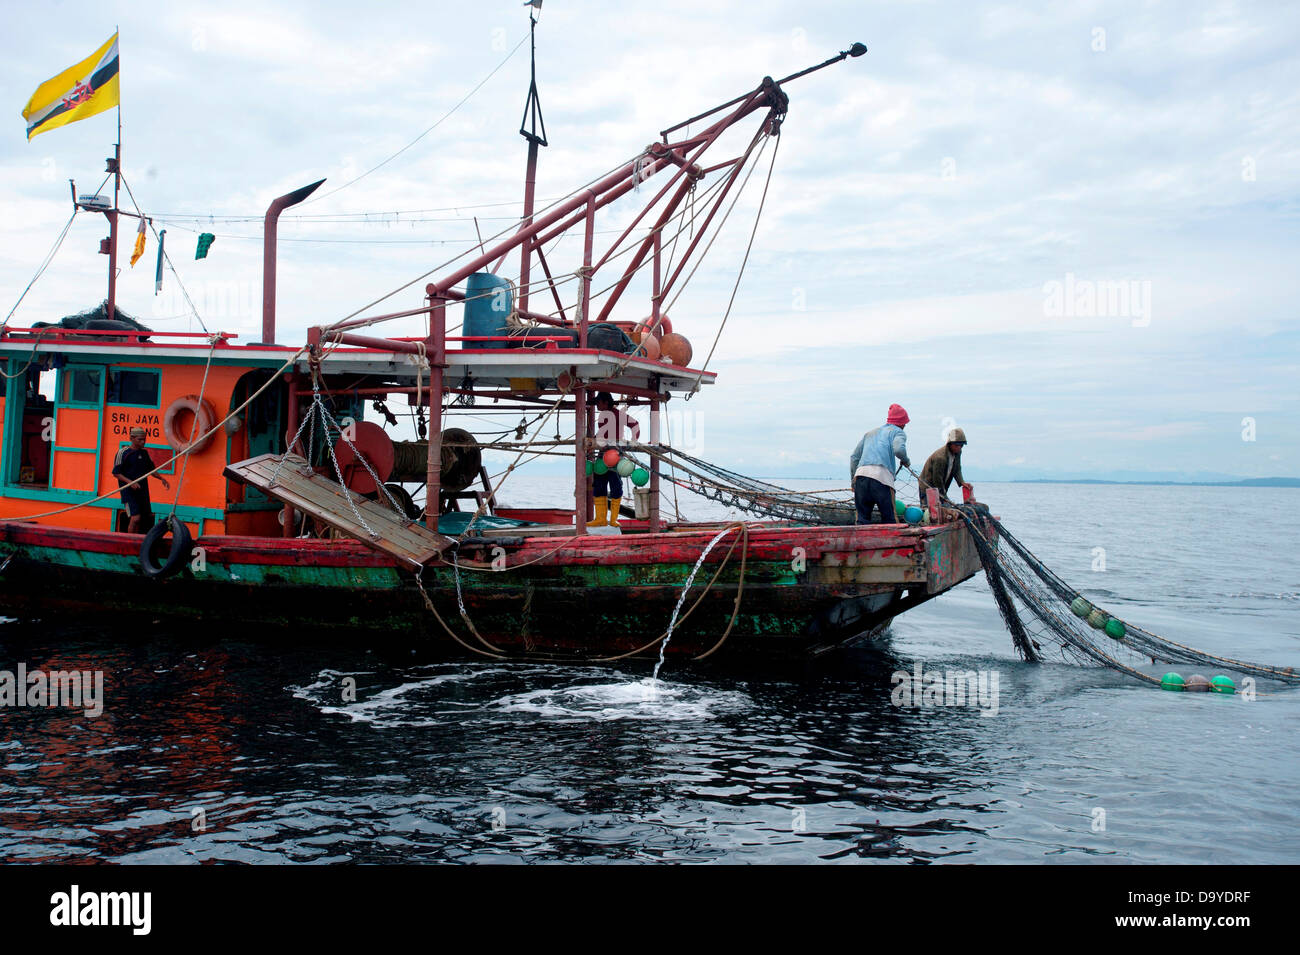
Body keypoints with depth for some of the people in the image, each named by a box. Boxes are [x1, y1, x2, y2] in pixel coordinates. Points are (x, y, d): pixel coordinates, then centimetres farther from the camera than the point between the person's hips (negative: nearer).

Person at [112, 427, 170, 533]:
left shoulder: (144, 453, 12)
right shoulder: (123, 452, -7)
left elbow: (151, 469, 24)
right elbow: (116, 473, -7)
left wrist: (161, 478, 6)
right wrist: (130, 482, -20)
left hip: (143, 491, 7)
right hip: (129, 491, -7)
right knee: (135, 518, -18)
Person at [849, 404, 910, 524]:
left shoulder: (870, 433, 32)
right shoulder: (897, 432, 14)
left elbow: (854, 457, 26)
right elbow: (899, 449, -8)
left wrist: (853, 480, 28)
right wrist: (906, 461, 11)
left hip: (860, 474, 5)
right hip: (882, 475, -5)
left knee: (862, 519, 3)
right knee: (889, 520, -1)